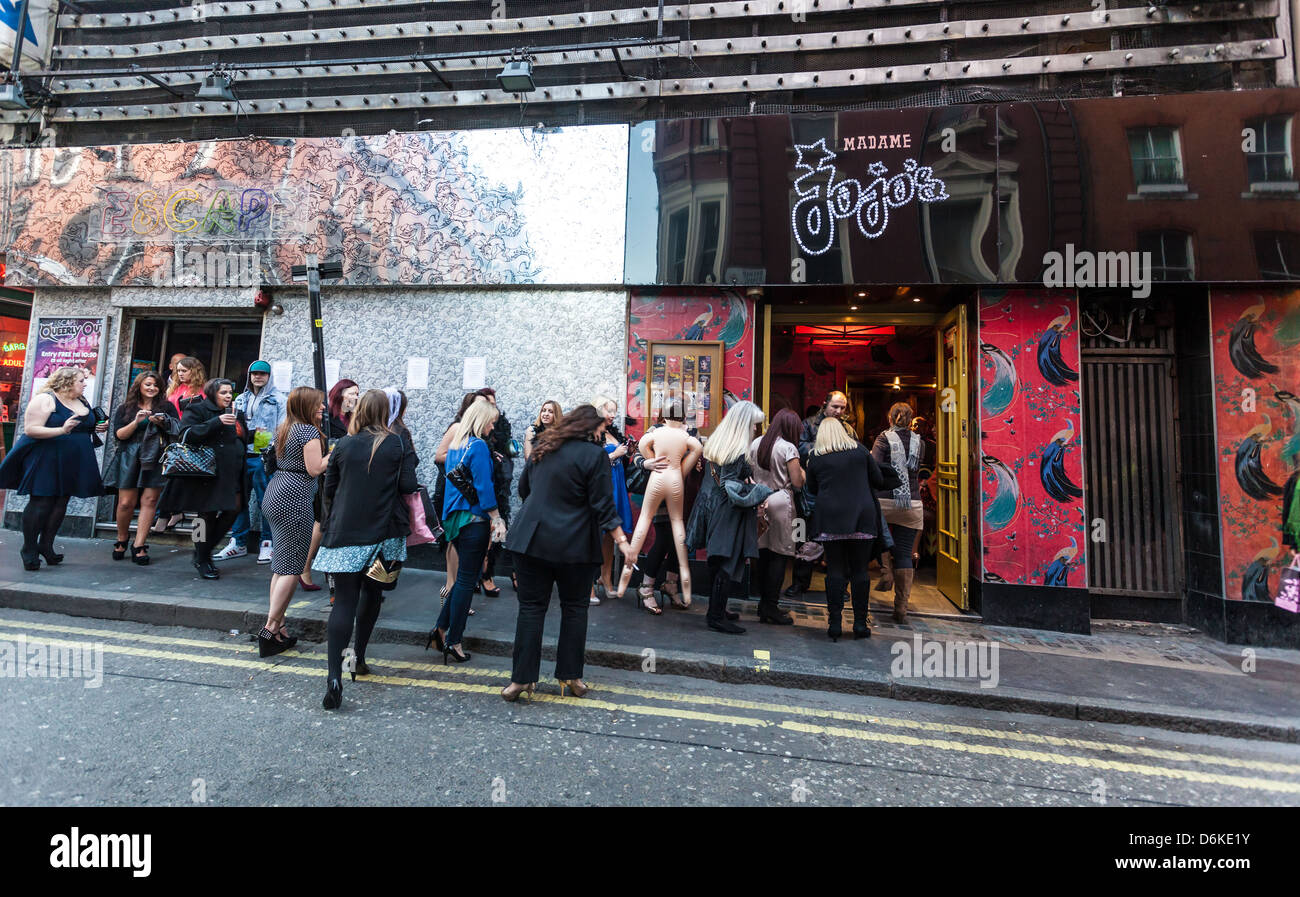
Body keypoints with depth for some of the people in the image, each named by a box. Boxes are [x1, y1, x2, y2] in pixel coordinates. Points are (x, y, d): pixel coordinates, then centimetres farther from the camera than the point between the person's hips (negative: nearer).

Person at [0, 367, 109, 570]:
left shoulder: (82, 403, 14)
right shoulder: (45, 399, -10)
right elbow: (30, 430, -16)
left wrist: (98, 428, 6)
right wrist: (61, 430, -28)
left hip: (72, 463, 7)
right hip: (46, 461, -7)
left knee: (61, 503, 8)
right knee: (40, 503, -4)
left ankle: (46, 545, 17)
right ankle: (29, 549, 7)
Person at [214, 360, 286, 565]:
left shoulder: (277, 398, 4)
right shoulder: (240, 399, 19)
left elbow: (282, 429, -1)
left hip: (263, 457, -5)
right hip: (241, 455, 5)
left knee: (266, 501, -2)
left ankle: (267, 544, 7)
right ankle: (238, 543, 17)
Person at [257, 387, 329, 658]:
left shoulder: (285, 429, 17)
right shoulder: (310, 431, -11)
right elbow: (314, 469, -14)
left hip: (275, 496, 10)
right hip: (294, 501, -10)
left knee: (281, 566, 12)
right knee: (292, 567, -4)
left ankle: (278, 627, 17)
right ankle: (270, 629, -2)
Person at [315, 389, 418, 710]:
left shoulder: (343, 445, 1)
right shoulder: (397, 444, -4)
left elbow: (329, 488, 7)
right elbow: (408, 485, -9)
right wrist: (409, 458, 7)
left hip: (345, 532, 0)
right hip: (383, 532, 0)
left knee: (344, 600, 1)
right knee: (371, 594, 19)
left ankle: (335, 676, -8)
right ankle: (358, 659, 29)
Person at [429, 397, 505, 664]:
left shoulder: (456, 446, 11)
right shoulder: (479, 446, -14)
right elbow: (484, 487, -17)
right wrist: (497, 519, -13)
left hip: (454, 518, 8)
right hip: (474, 519, -8)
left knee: (465, 577, 19)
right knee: (467, 580, 2)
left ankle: (441, 629, 22)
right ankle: (453, 642, 10)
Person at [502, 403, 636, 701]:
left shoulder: (542, 448, 9)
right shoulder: (593, 454, -9)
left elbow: (523, 489, 20)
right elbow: (604, 506, -14)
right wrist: (622, 541, -13)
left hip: (532, 540, 4)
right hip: (573, 545, -4)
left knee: (531, 607, 9)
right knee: (574, 609, 12)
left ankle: (522, 678, 13)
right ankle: (570, 676, 19)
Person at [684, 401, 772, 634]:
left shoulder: (714, 443, 9)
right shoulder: (739, 451, -18)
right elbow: (730, 486, -24)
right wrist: (760, 493, -19)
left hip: (711, 508, 9)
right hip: (728, 515, -9)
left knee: (716, 562, 17)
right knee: (730, 565, 0)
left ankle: (716, 610, 29)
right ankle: (716, 616, 7)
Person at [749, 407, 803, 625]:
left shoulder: (755, 443, 8)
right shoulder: (788, 448, -9)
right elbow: (797, 483, -9)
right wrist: (802, 472, 10)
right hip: (780, 502, -6)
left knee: (762, 552, 11)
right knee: (780, 555, 2)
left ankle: (763, 602, 19)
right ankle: (771, 607, 6)